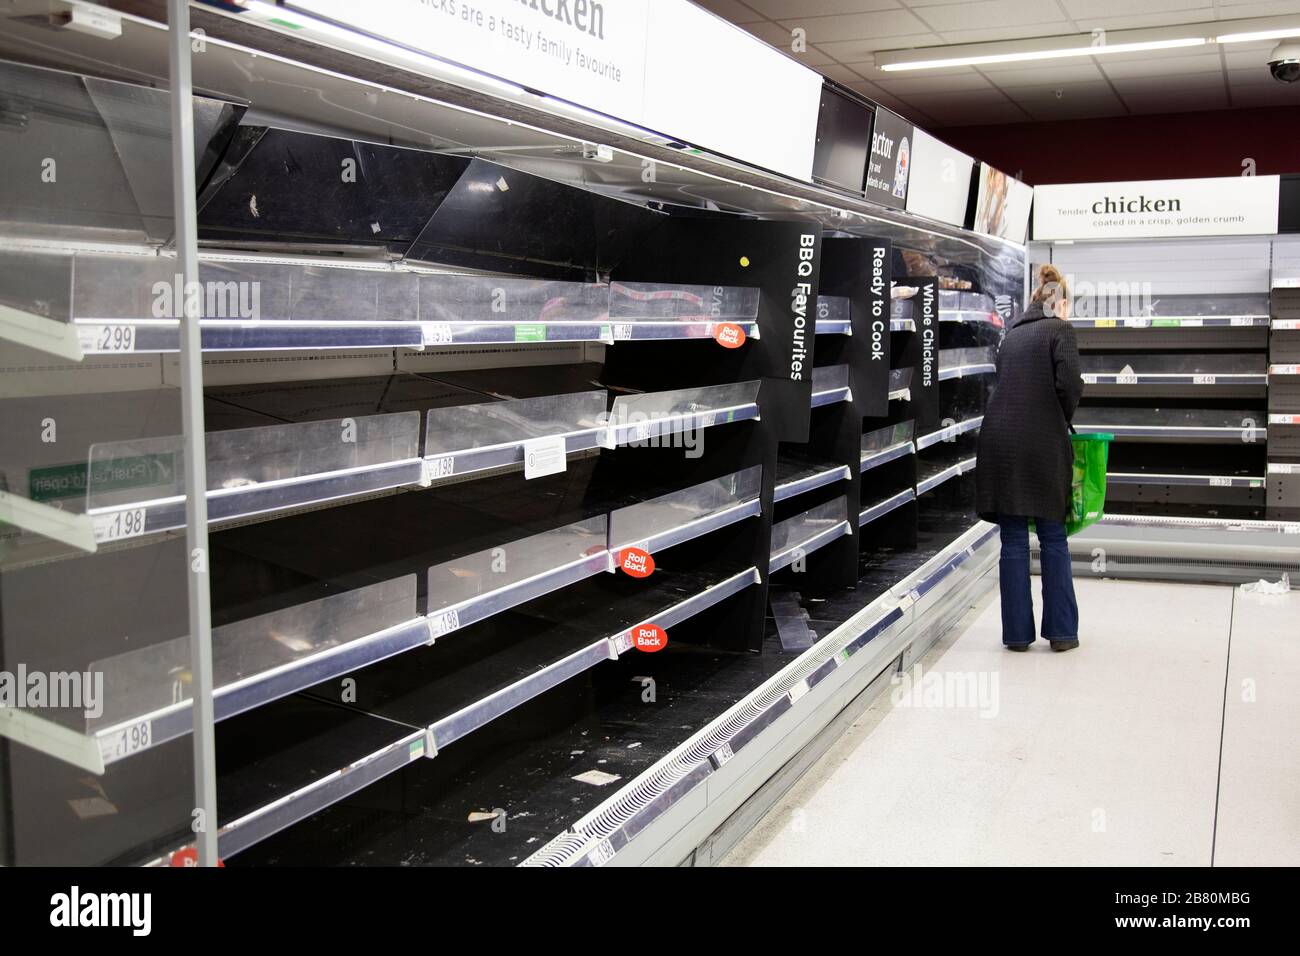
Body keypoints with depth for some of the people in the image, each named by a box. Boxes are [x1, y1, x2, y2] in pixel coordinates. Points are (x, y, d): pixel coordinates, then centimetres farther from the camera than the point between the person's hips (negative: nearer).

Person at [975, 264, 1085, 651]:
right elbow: (1069, 384, -12)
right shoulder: (1059, 330, 1)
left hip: (1000, 438, 4)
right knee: (1053, 539, 7)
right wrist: (1065, 419, 7)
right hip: (1042, 441, -4)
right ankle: (1061, 632, 12)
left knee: (1013, 540, 7)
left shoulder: (1012, 334, 17)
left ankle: (1017, 633, 9)